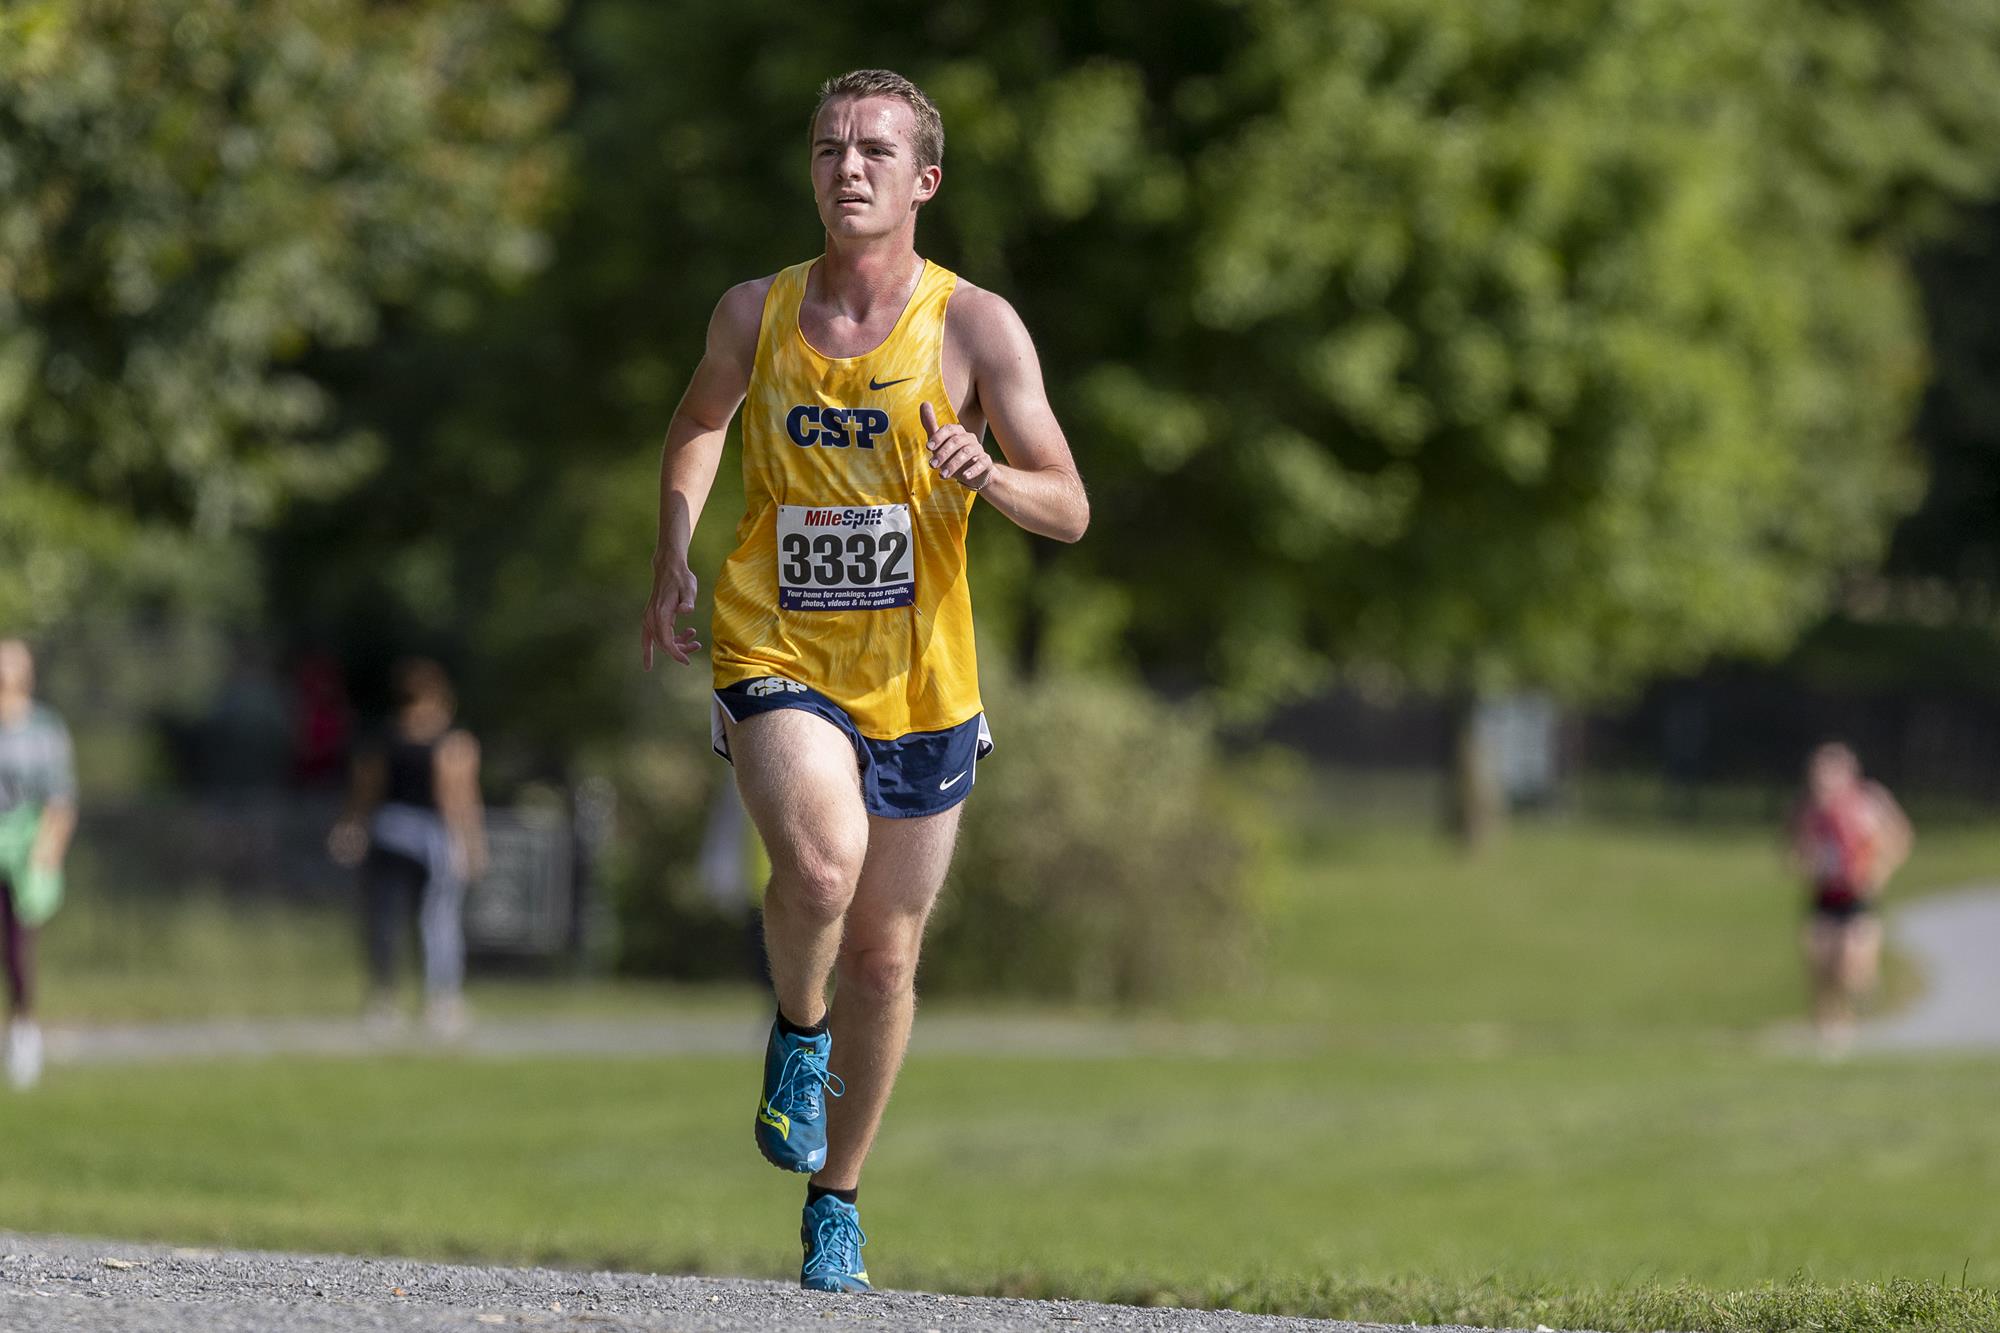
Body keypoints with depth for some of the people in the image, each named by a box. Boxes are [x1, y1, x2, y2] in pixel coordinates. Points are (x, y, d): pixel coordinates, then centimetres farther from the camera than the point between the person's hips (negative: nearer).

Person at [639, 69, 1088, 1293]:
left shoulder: (975, 326, -8)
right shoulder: (756, 314, -1)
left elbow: (1069, 511, -7)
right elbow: (703, 420, 21)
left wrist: (988, 478, -28)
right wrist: (673, 558, 9)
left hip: (918, 683, 1)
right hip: (778, 658, -1)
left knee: (883, 960, 8)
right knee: (820, 863, -29)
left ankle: (836, 1202, 30)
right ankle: (798, 1032, 3)